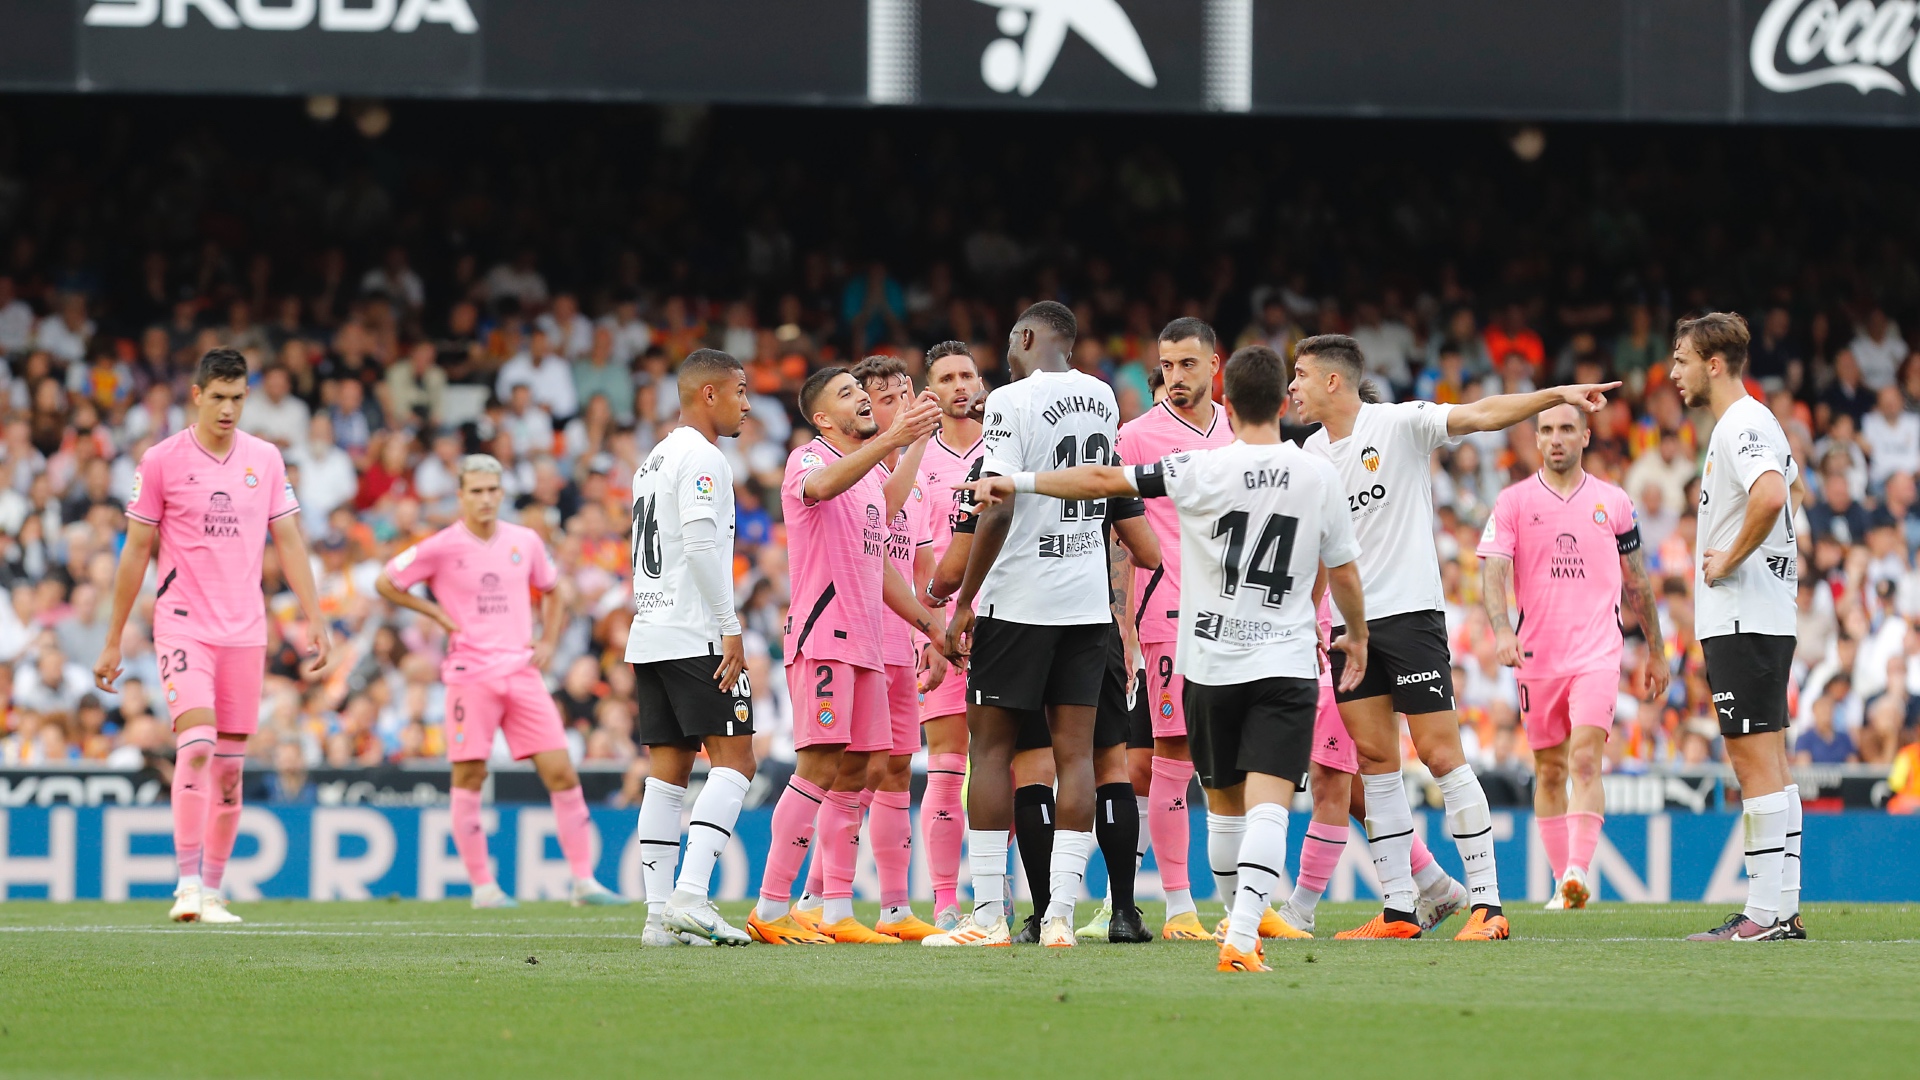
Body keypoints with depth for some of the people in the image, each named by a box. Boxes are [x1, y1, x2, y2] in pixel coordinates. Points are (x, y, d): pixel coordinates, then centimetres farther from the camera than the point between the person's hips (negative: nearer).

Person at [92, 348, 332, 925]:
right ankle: (188, 883, -19)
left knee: (229, 765, 5)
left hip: (245, 632, 4)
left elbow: (289, 542, 11)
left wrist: (314, 620, 3)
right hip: (183, 623, -4)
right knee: (196, 743, -21)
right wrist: (113, 640, 3)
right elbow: (135, 551, 2)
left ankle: (213, 893, 13)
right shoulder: (161, 461, -2)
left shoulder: (265, 459, 8)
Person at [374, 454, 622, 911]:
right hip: (470, 675, -3)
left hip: (522, 671, 3)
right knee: (468, 777, -3)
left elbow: (553, 590, 26)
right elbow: (385, 583, 5)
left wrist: (548, 643, 13)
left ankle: (583, 881, 1)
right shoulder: (443, 547, -3)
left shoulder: (525, 542, 9)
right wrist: (437, 614, 0)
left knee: (561, 773, -4)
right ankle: (482, 885, 5)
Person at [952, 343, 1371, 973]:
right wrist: (1356, 637, 30)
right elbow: (1343, 574, 11)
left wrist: (1015, 482, 1)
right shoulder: (1319, 477, 0)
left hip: (1211, 662, 0)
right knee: (1268, 807, -12)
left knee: (1226, 801, 19)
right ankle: (1242, 937, -29)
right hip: (1286, 662, 0)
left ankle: (1242, 925, 32)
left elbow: (1105, 482, -8)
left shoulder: (1204, 470, -7)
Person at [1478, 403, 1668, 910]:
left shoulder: (1614, 502, 8)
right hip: (1537, 656, 1)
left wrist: (1656, 652, 21)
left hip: (1597, 654, -1)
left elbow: (1637, 583, 17)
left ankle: (1578, 871, -26)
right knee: (1549, 770, 7)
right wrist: (1501, 630, -25)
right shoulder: (1513, 502, 3)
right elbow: (1493, 572, -7)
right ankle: (1563, 884, 17)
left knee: (1585, 758, -18)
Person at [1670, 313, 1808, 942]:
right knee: (1768, 762, 11)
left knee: (1755, 760, -10)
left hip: (1743, 622, -11)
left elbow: (1771, 493, -33)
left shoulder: (1742, 425, -14)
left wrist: (1731, 559, -20)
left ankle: (1766, 912, -11)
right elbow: (1789, 478, 35)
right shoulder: (1753, 423, 17)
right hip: (1763, 618, 11)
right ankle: (1784, 908, 13)